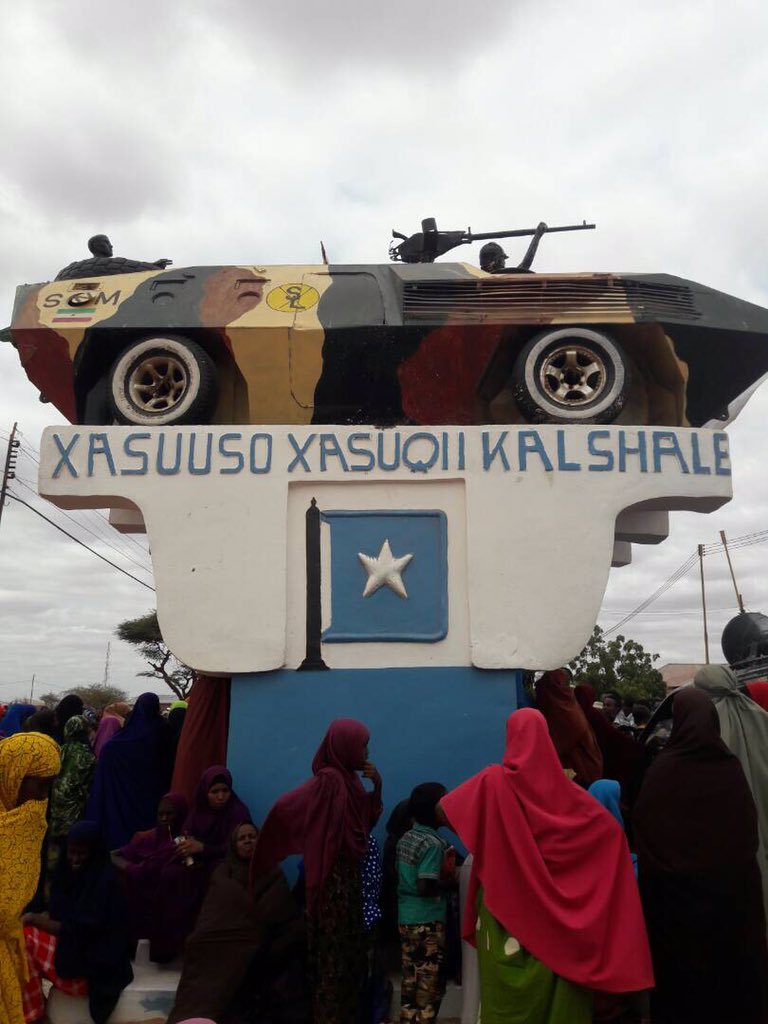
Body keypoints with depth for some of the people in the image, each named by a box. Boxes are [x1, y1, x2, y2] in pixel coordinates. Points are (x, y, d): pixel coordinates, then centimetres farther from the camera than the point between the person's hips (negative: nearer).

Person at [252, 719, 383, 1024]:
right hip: (332, 879, -9)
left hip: (350, 877, 9)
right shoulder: (328, 781, -22)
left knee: (350, 950, 17)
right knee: (334, 952, 3)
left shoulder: (350, 780, 5)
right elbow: (284, 808, -29)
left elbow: (367, 821, 15)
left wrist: (377, 786, 1)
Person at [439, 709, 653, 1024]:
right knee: (556, 991, 15)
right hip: (555, 913, 1)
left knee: (509, 997, 9)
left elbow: (444, 810, -3)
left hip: (506, 913, -1)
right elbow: (610, 828, -4)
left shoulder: (494, 781, -10)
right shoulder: (561, 786, -8)